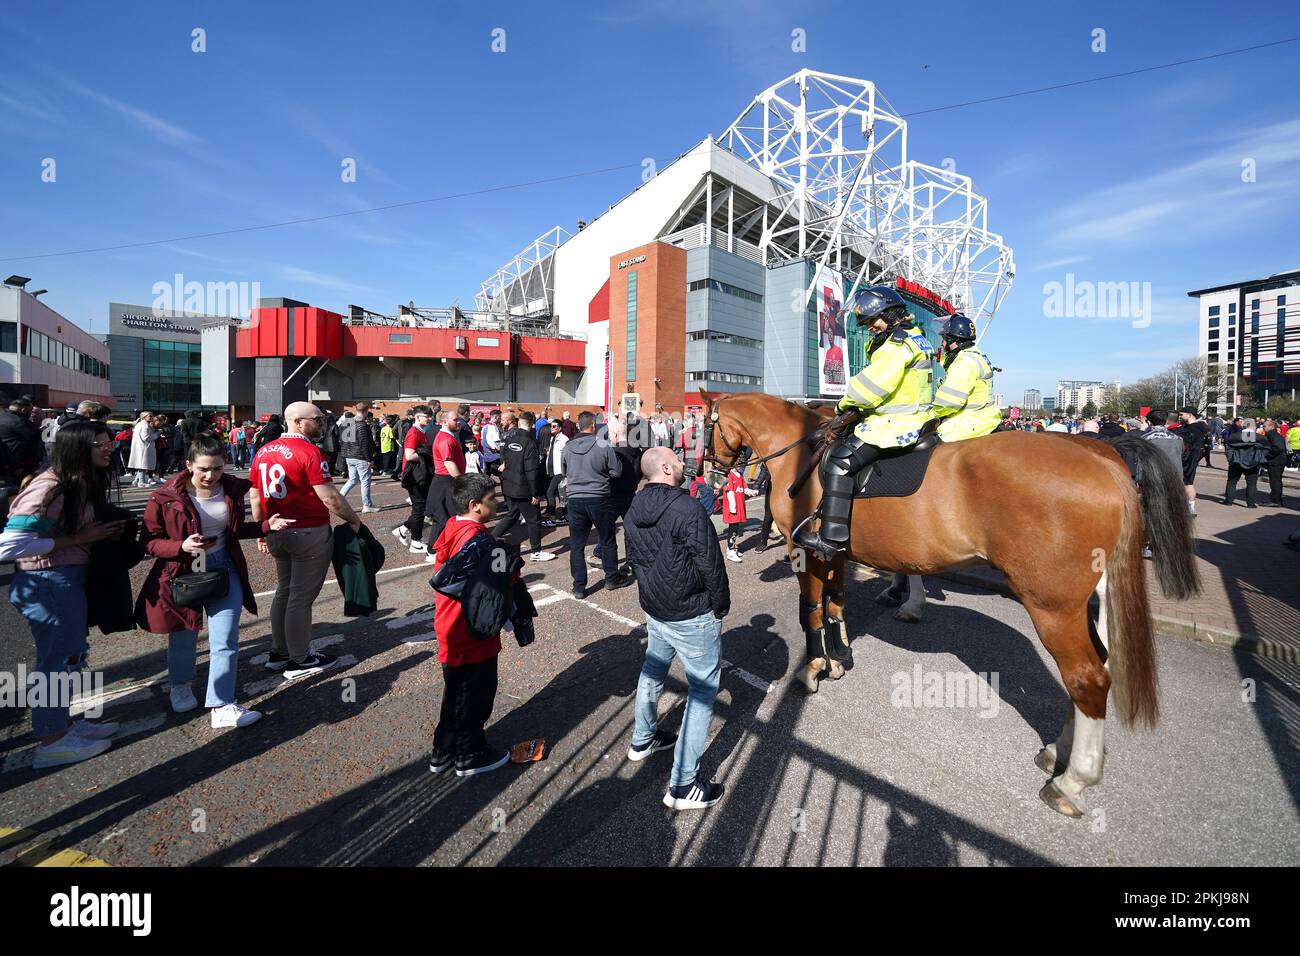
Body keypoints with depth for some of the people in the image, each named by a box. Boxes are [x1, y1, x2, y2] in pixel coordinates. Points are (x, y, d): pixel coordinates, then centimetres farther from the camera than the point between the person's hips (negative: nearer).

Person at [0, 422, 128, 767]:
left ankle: (61, 723, 36)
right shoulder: (49, 489, -23)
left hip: (71, 579, 9)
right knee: (57, 659, 4)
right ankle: (51, 741, 21)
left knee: (71, 654, 20)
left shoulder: (84, 484, 4)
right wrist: (79, 539, -21)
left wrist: (107, 532, 1)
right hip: (48, 584, -9)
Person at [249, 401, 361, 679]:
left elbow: (254, 497, 12)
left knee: (284, 590, 20)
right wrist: (354, 518, -6)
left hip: (277, 533, 8)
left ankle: (278, 653, 31)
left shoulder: (263, 451, 7)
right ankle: (300, 661, 14)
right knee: (301, 597, 2)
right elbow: (329, 497, -20)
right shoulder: (309, 452, -17)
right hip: (309, 534, -8)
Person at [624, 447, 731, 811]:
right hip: (692, 617, -8)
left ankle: (643, 740, 48)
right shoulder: (687, 509, -25)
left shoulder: (634, 510, 1)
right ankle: (683, 785, 11)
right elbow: (711, 565, -22)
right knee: (703, 689, 5)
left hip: (653, 610, 8)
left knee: (652, 671, 27)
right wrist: (721, 607, -7)